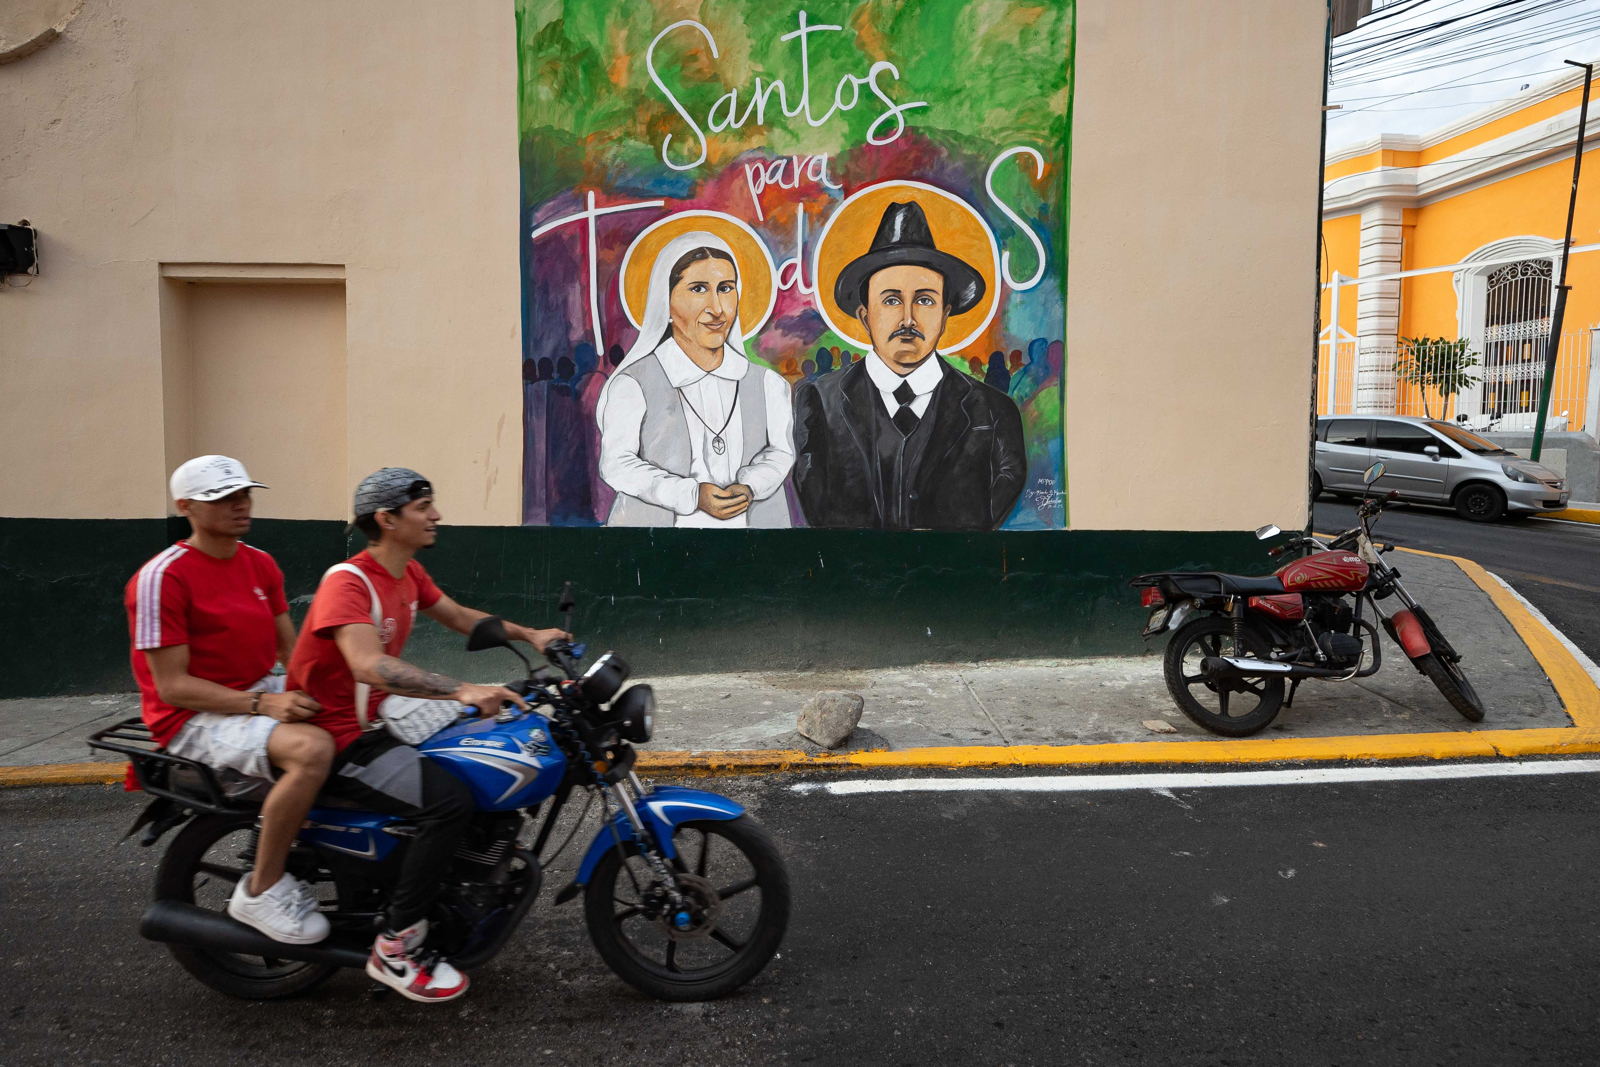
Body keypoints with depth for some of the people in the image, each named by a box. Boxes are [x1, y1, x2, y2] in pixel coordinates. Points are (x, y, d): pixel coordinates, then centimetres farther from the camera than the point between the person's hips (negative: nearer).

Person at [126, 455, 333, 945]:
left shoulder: (260, 564, 9)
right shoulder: (162, 578, -16)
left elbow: (291, 650, 10)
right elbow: (172, 686, -18)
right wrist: (262, 704, -27)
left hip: (261, 692, 9)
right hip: (195, 718, -9)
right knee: (312, 749, -33)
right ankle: (260, 891, -16)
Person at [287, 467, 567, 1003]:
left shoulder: (408, 573, 6)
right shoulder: (348, 581, -23)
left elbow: (458, 617, 20)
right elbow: (369, 665, -39)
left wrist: (530, 634, 7)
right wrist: (462, 691, -47)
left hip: (379, 717, 10)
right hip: (338, 738, -10)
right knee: (450, 801, -27)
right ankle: (395, 948, -14)